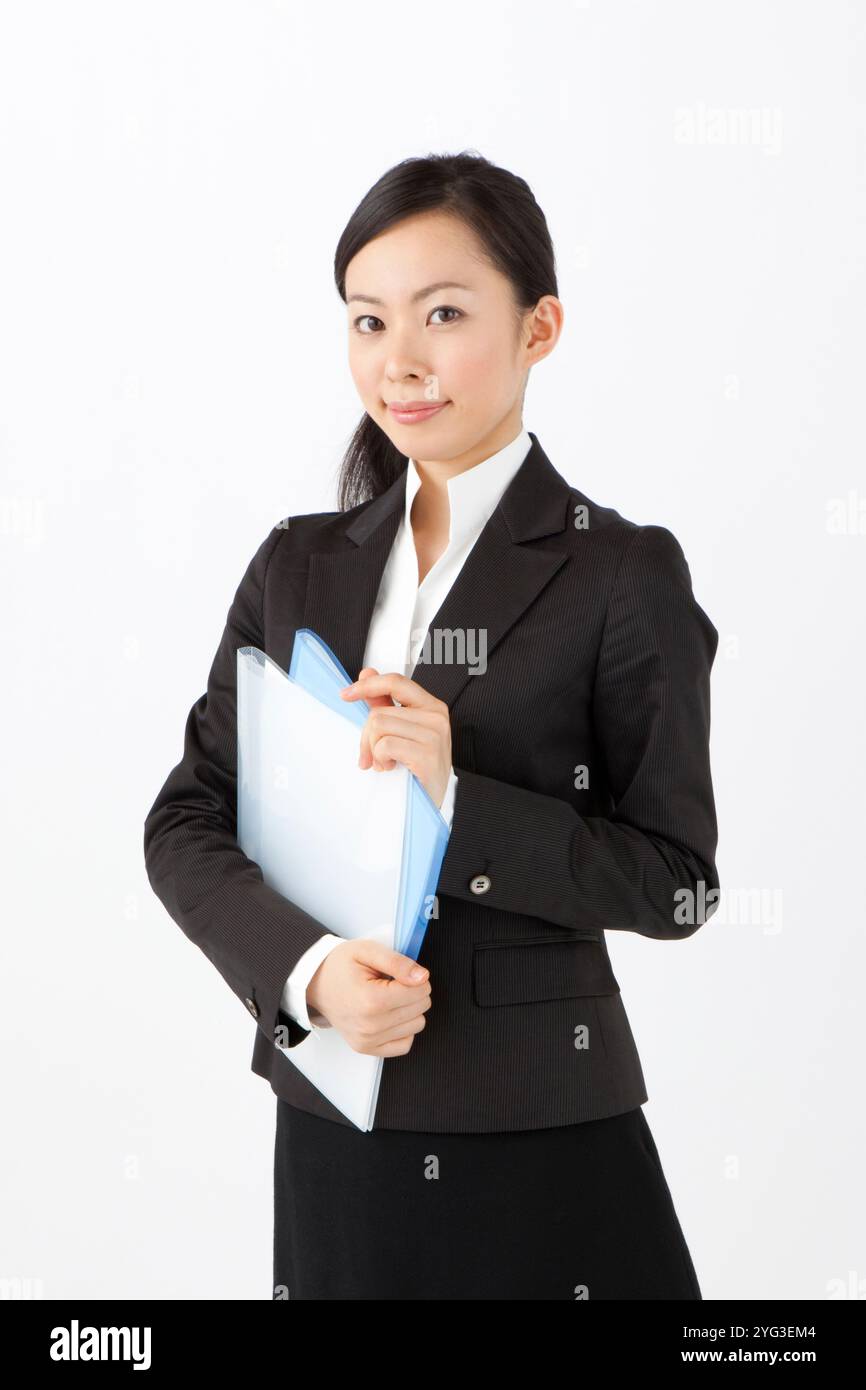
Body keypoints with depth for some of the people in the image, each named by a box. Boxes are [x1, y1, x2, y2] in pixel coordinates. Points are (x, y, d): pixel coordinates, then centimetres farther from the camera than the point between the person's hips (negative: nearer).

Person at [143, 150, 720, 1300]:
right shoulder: (299, 566, 5)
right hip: (332, 1129, 4)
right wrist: (306, 969, -15)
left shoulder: (626, 573, -7)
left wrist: (456, 802, -21)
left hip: (544, 1145, -3)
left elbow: (676, 882, -8)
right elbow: (185, 824, 2)